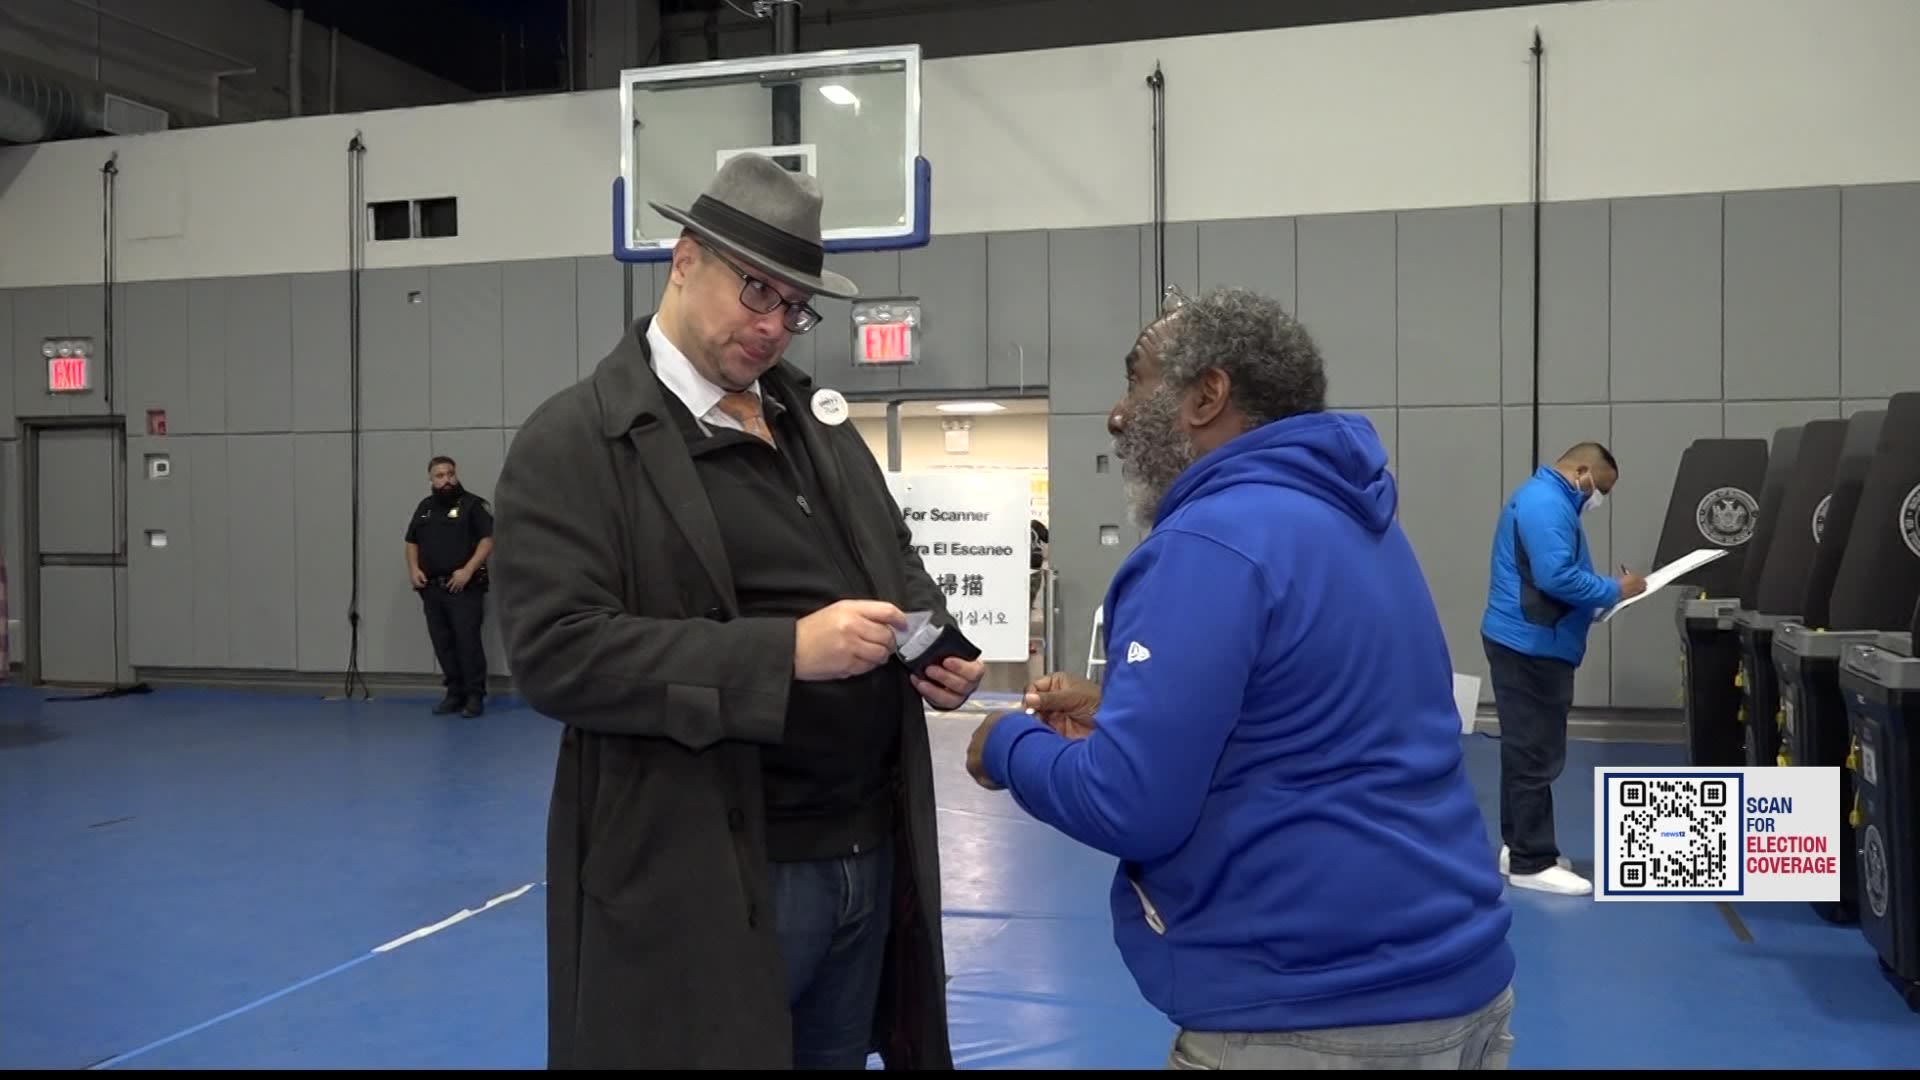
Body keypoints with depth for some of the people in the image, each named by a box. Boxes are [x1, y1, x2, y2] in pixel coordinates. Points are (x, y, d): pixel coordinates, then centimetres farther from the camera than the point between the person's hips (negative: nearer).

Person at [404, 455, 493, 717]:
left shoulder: (472, 504, -2)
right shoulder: (424, 507, 17)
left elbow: (488, 539, -9)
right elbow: (412, 542, 24)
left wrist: (468, 570, -17)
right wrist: (413, 569, 7)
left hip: (464, 587, -6)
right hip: (432, 588, 6)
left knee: (467, 640, -8)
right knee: (442, 643, 7)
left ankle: (475, 696, -2)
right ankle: (455, 694, 16)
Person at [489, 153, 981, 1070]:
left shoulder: (814, 413, 11)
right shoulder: (574, 441, -10)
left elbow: (895, 556, 20)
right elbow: (556, 653, -19)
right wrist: (787, 652, -25)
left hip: (870, 854, 7)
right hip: (706, 881, -6)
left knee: (838, 1055, 20)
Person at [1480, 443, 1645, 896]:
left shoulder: (1544, 497, 18)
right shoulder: (1546, 503, -17)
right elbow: (1556, 577, -26)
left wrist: (1600, 595, 10)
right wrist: (1615, 590, -14)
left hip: (1526, 642, 11)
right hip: (1530, 645, -11)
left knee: (1526, 750, 15)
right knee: (1536, 755, -6)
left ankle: (1518, 846, 23)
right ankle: (1532, 862, -1)